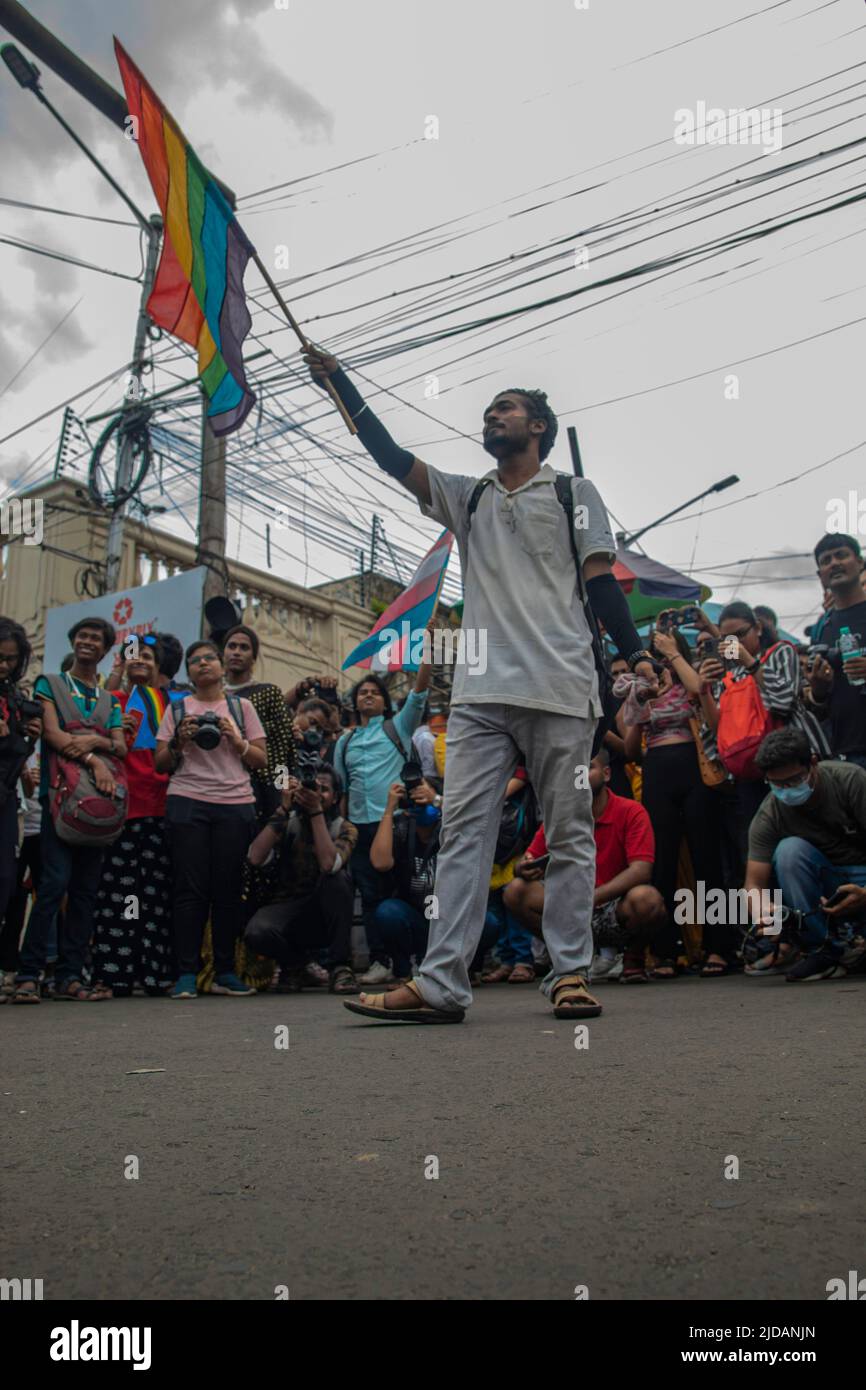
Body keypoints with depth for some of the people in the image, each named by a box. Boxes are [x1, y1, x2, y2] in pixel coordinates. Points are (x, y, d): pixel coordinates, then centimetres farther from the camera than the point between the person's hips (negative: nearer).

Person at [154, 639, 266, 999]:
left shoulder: (241, 707, 14)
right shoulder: (176, 709, 14)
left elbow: (261, 760, 10)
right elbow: (161, 764, 11)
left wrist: (235, 740, -6)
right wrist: (179, 740, -6)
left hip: (235, 805, 1)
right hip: (187, 802, 0)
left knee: (228, 889, 0)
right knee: (191, 888, -4)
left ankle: (225, 972, 6)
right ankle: (186, 974, -2)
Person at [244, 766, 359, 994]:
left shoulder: (345, 829, -2)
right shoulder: (288, 823, 0)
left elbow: (329, 864, -25)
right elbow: (255, 857, -18)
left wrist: (316, 811, -25)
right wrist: (284, 809, -21)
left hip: (326, 916, -1)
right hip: (287, 908, 1)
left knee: (338, 878, -31)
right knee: (257, 932, -32)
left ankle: (340, 966, -18)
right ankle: (294, 963, 4)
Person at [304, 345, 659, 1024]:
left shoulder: (575, 494, 13)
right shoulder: (466, 497, 22)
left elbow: (601, 581, 6)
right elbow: (392, 457, 14)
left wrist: (637, 654, -7)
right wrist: (338, 380, 8)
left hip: (561, 691, -3)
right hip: (481, 693, 3)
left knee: (570, 835, 0)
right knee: (464, 829, -5)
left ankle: (571, 974, 8)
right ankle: (441, 985, -8)